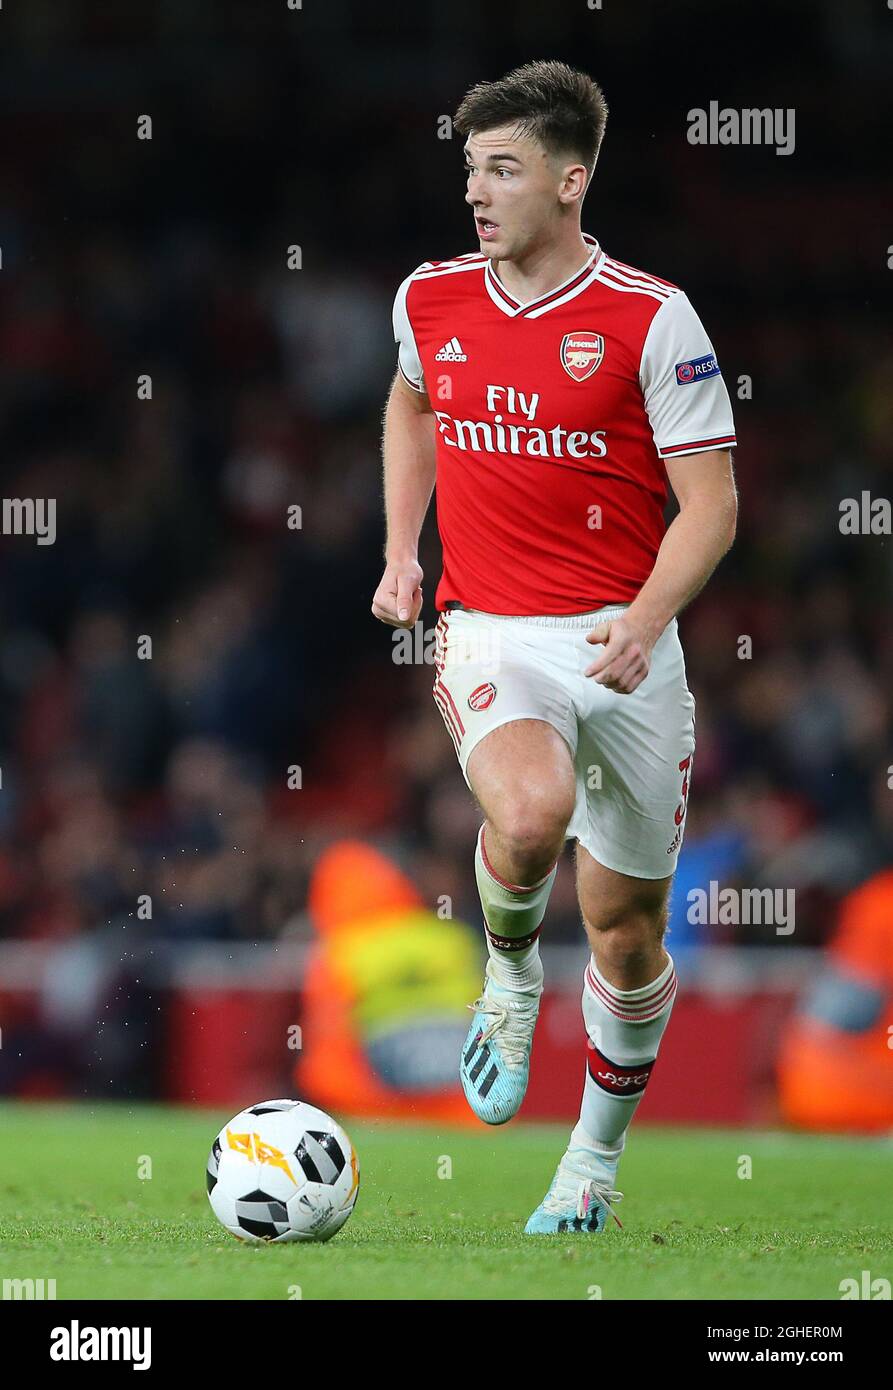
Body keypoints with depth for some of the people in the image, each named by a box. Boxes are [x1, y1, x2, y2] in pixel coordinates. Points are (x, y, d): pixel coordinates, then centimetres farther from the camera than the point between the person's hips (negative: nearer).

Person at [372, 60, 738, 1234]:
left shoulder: (651, 319, -9)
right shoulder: (430, 301, 3)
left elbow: (712, 500, -8)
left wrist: (646, 621, -23)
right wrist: (401, 553, 16)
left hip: (625, 643, -1)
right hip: (491, 637, 1)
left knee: (628, 927, 8)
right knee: (531, 810, -32)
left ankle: (598, 1157, 30)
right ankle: (512, 975, 1)